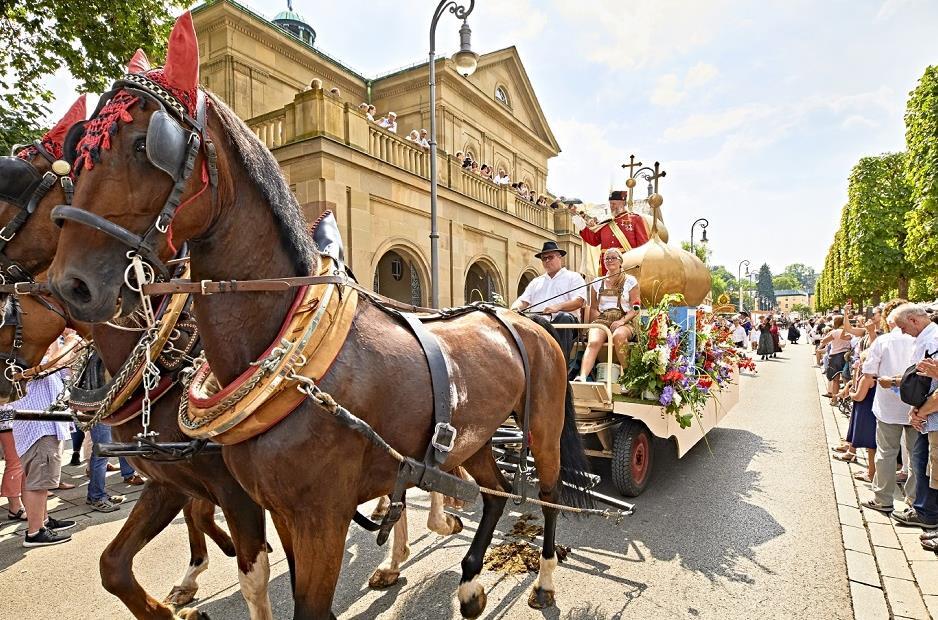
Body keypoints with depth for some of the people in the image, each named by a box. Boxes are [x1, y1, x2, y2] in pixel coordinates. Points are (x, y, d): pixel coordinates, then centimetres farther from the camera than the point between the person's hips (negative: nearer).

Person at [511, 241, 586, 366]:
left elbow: (579, 301, -1)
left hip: (561, 321, -3)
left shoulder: (573, 277, 16)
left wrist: (558, 306, -22)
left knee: (564, 317, -38)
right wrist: (515, 308, -7)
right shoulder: (536, 281, 31)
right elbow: (523, 301, 20)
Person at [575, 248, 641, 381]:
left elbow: (636, 308, 4)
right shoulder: (597, 283, 20)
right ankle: (582, 377, -51)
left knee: (619, 336, -39)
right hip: (602, 320, 2)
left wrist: (622, 321, -13)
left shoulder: (630, 281, 12)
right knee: (593, 342, -32)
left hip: (624, 321, -2)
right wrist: (598, 321, -1)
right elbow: (593, 308, 19)